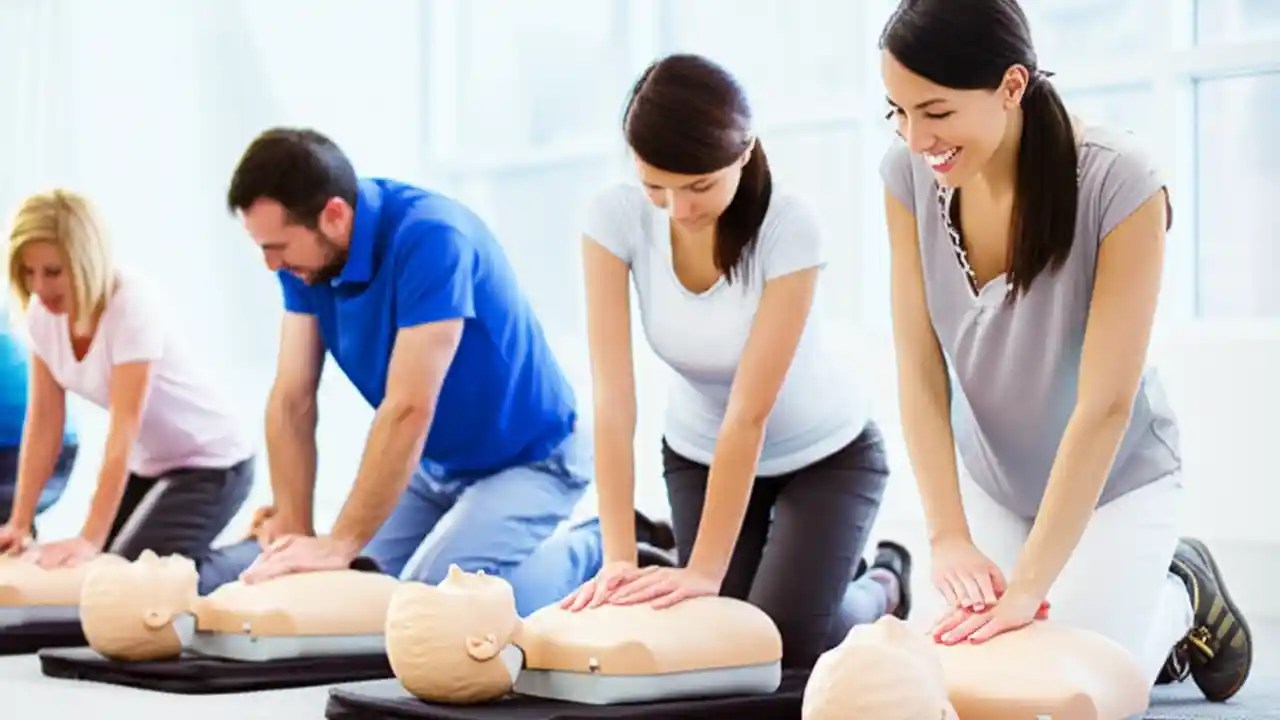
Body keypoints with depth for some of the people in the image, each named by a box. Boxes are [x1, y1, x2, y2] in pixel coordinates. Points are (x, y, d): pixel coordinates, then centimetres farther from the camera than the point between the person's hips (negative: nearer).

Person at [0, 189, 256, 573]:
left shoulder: (132, 304, -28)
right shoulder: (41, 312, -9)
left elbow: (124, 429, -31)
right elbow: (43, 423, -5)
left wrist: (90, 539, -34)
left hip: (209, 464, -7)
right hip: (145, 463, 7)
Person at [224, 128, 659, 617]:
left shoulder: (431, 238, -32)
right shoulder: (308, 251, -10)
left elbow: (409, 409, -35)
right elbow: (292, 402, -10)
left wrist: (340, 544, -35)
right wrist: (293, 532, -19)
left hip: (526, 460, -8)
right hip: (434, 463, 8)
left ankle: (601, 555, 0)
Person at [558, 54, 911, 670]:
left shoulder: (788, 226, -32)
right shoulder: (616, 217, -24)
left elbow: (750, 414, -32)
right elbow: (613, 398, -27)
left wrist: (705, 569, -33)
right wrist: (618, 559, -32)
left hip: (823, 455, -3)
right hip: (699, 453, 3)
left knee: (784, 643, -15)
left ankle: (881, 590, 20)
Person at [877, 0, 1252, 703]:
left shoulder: (1120, 183, -29)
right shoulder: (909, 173, -17)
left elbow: (1105, 404, -28)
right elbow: (920, 373, -14)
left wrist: (1027, 585, -31)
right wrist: (949, 536, -25)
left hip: (1114, 483, -4)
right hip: (987, 480, 4)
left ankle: (1183, 598, 21)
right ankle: (1140, 618, 26)